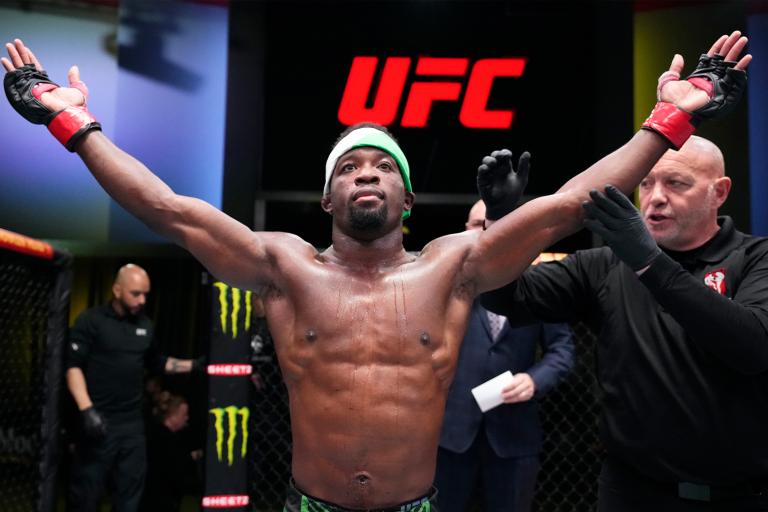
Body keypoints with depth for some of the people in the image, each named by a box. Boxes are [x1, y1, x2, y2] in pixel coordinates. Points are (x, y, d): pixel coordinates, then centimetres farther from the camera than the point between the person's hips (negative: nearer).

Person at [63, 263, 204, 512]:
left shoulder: (144, 324, 11)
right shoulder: (91, 320, -6)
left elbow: (156, 363, 22)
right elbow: (73, 366, -12)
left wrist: (195, 365, 10)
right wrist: (87, 410, -23)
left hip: (133, 423, 5)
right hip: (99, 420, -5)